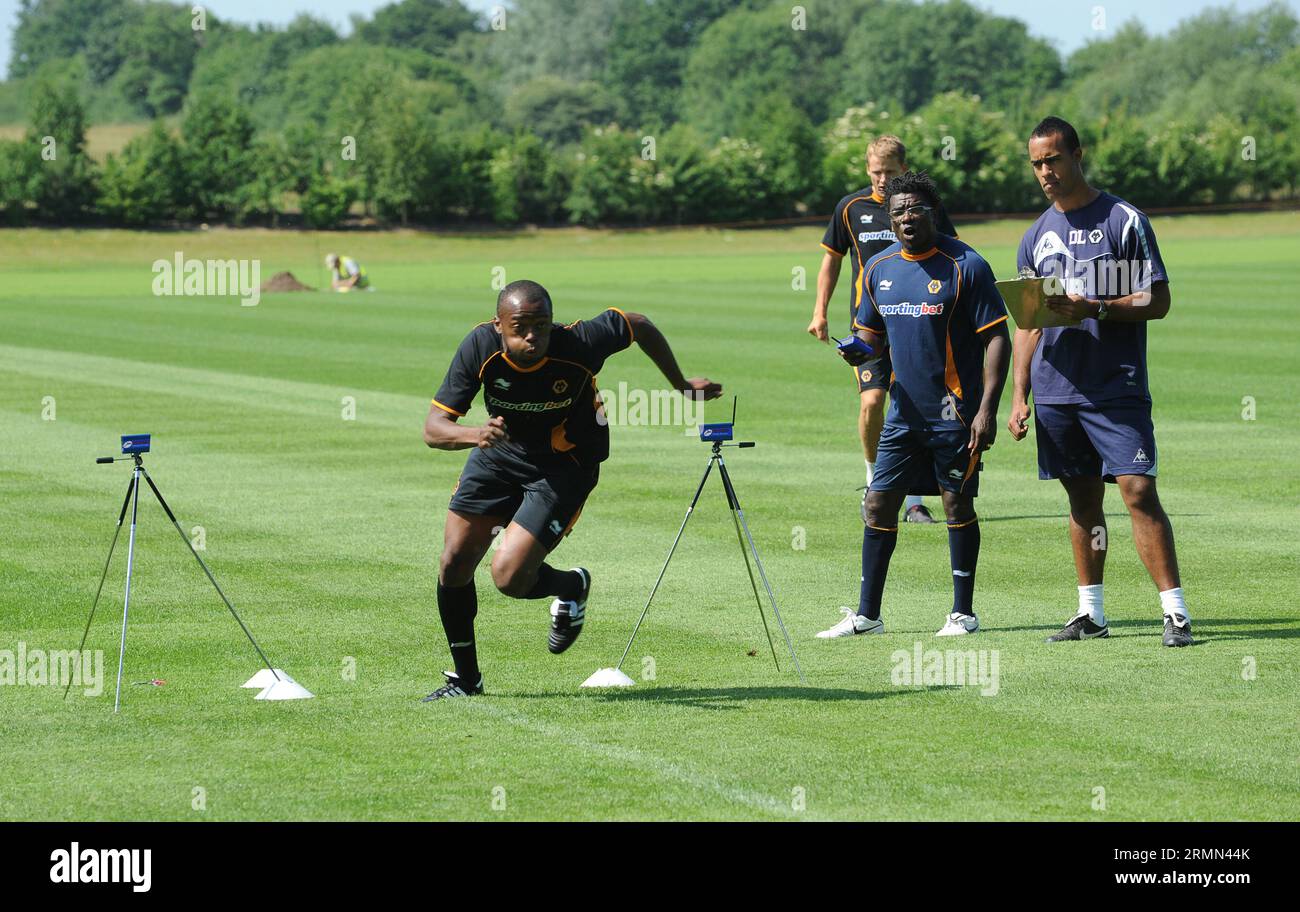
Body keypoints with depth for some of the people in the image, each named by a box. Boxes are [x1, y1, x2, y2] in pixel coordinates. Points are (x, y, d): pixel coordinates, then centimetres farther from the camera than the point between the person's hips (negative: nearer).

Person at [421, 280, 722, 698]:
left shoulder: (578, 344, -30)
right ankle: (465, 678, 23)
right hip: (497, 455, 3)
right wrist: (476, 434, -47)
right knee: (453, 565, 0)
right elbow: (433, 428, -25)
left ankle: (571, 587, 20)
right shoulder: (480, 346, -25)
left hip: (563, 467, -3)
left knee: (509, 577, -16)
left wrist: (680, 385, 2)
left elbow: (639, 326, -9)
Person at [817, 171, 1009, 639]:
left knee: (957, 505, 2)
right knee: (879, 503, 4)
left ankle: (963, 613, 12)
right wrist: (859, 350, -7)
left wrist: (987, 409, -17)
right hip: (904, 412, 5)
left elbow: (997, 339, -10)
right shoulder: (878, 268, 7)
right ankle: (867, 614, 11)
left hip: (954, 413, -5)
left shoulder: (964, 265, -10)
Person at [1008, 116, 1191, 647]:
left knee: (1138, 492, -12)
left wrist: (1095, 309, -19)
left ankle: (1176, 613, -12)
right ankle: (1090, 614, 14)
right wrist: (1020, 395, 11)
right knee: (1082, 501, 9)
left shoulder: (1123, 221, -2)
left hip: (1117, 390, -5)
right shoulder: (1037, 236, 15)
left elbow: (1157, 301, -6)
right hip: (1056, 393, 5)